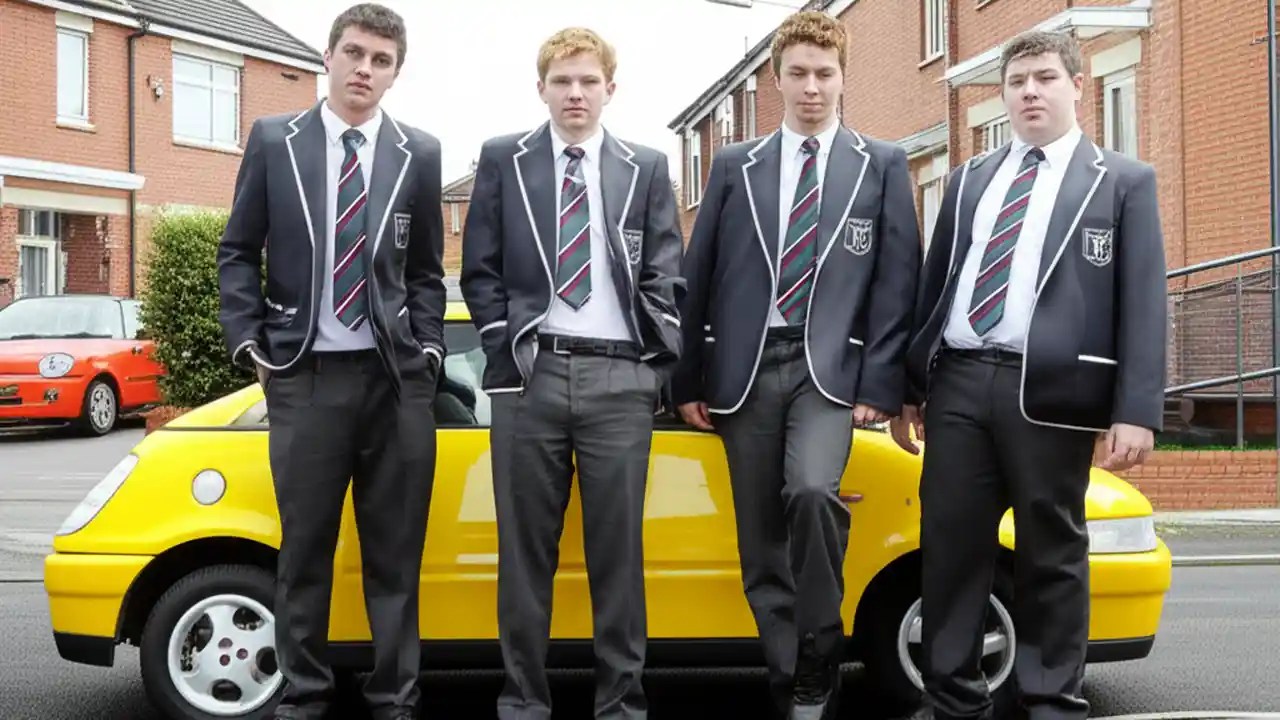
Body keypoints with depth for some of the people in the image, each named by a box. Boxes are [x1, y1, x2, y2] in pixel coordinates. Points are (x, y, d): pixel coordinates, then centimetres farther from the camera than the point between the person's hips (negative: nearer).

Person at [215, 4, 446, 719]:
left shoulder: (419, 153, 6)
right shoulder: (274, 141, 6)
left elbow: (427, 270, 11)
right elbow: (239, 253, 8)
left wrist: (428, 348, 1)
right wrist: (251, 343, -1)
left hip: (397, 376, 0)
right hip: (304, 374, 0)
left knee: (395, 552, 6)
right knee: (304, 547, 8)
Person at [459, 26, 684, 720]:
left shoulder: (646, 168, 11)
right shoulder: (503, 160, 10)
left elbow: (665, 276, 8)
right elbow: (480, 269, 8)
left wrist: (660, 362, -2)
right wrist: (509, 346, -2)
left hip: (620, 377, 0)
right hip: (529, 373, 0)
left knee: (618, 546, 2)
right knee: (525, 546, 4)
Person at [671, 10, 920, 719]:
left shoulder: (882, 165, 7)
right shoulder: (734, 166, 10)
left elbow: (897, 283, 2)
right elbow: (697, 279, 9)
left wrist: (880, 386, -6)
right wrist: (688, 380, 5)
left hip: (830, 365, -2)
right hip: (745, 367, 2)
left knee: (813, 490, -26)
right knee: (761, 541, 4)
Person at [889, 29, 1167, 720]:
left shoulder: (1124, 181, 6)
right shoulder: (969, 180, 17)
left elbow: (1143, 303, -2)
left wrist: (1135, 411, -11)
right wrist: (909, 386, 12)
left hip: (1049, 390, -3)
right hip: (958, 383, 4)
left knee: (1051, 554, 4)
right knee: (950, 546, 6)